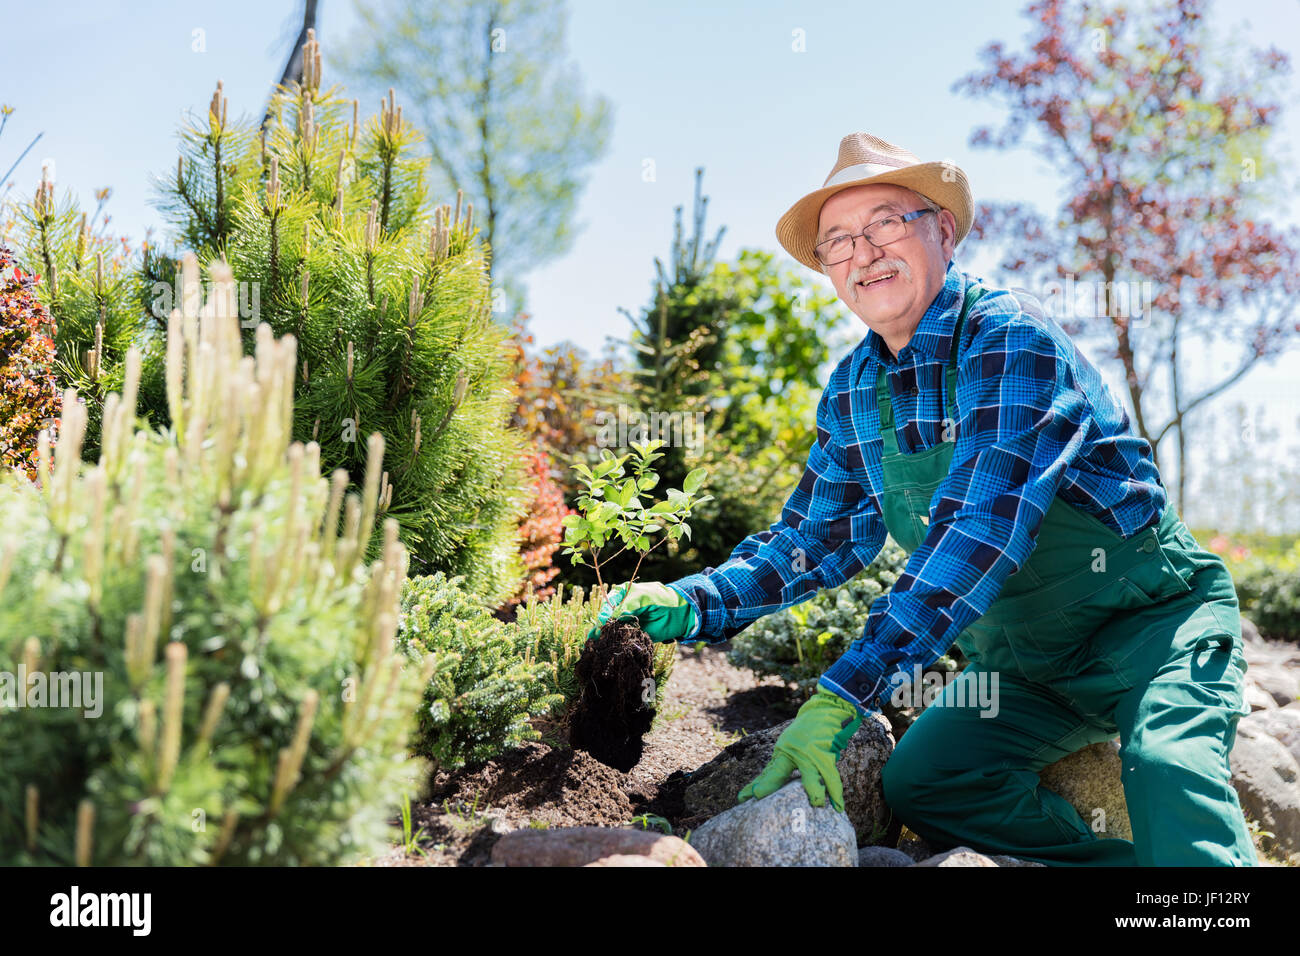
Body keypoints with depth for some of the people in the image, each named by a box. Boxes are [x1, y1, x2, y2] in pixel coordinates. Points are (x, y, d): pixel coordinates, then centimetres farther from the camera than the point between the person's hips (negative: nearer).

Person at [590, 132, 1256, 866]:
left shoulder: (1010, 338, -23)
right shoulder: (852, 391, -1)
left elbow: (980, 529, -35)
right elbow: (820, 536, 6)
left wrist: (846, 695, -42)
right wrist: (693, 603, -12)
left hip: (1151, 618, -6)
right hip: (1024, 659, 7)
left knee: (1165, 760, -33)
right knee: (921, 783, -12)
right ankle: (1109, 857, 3)